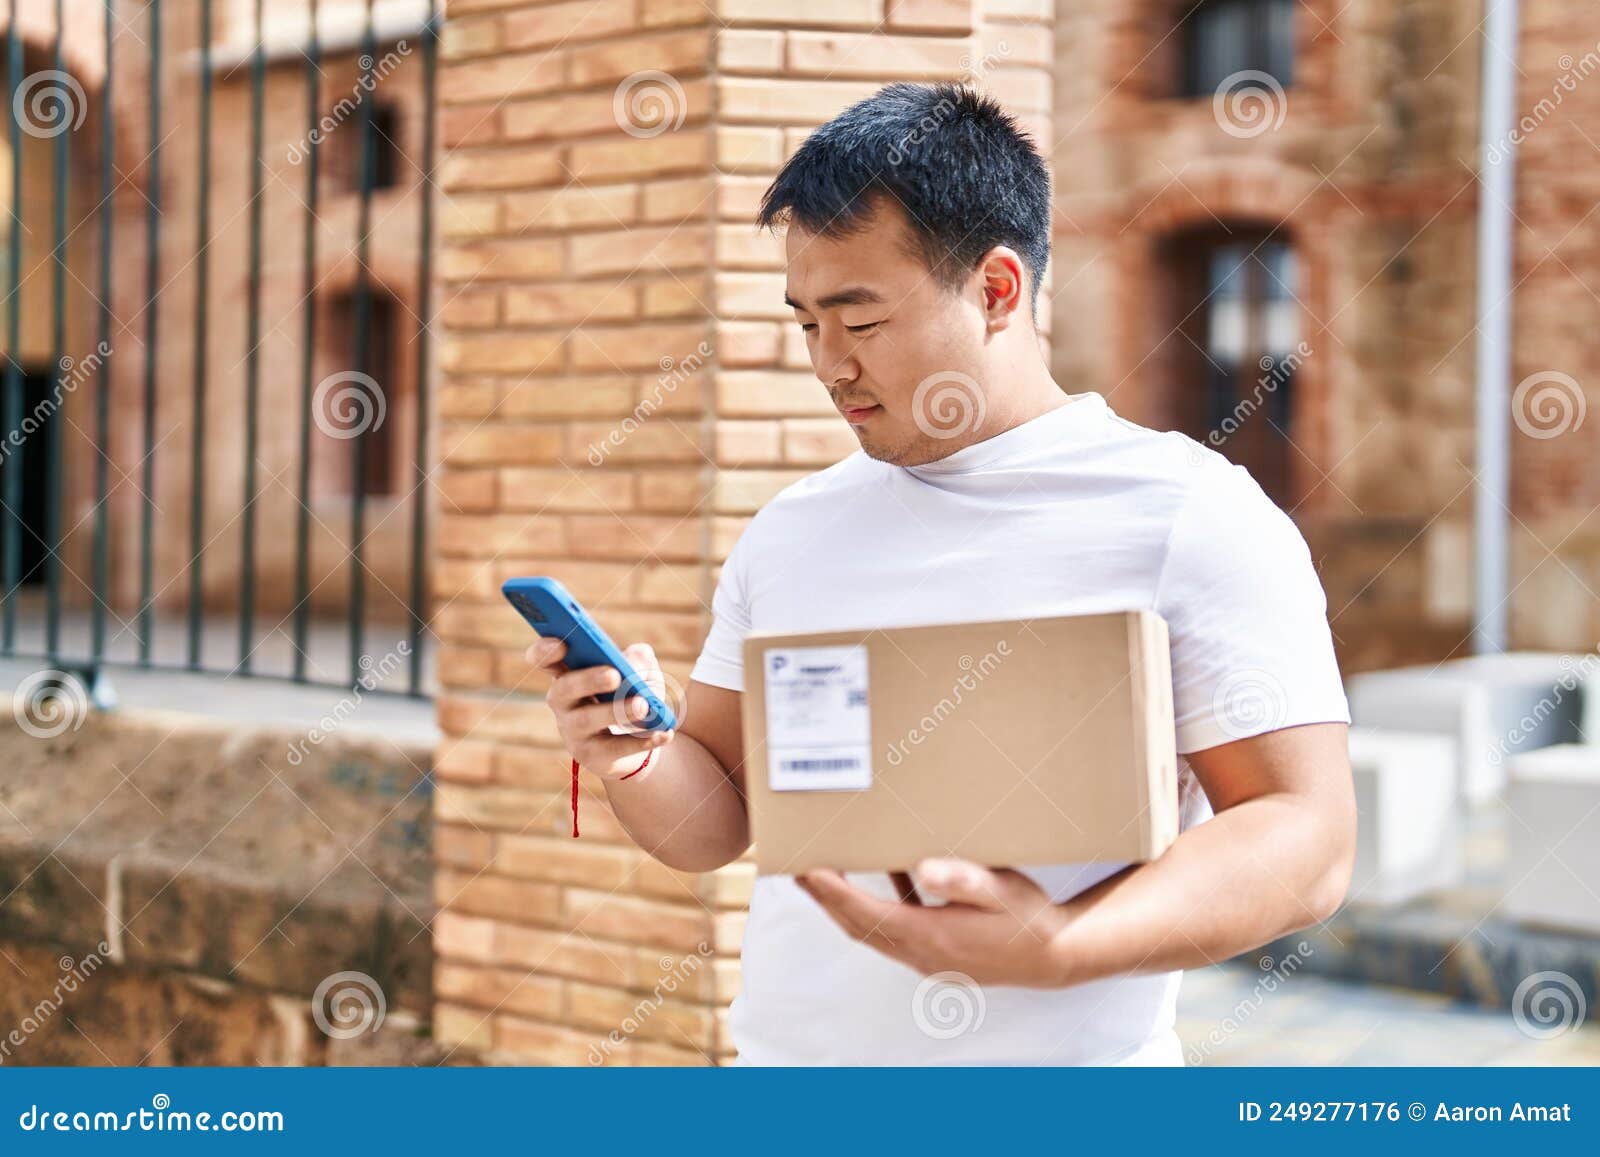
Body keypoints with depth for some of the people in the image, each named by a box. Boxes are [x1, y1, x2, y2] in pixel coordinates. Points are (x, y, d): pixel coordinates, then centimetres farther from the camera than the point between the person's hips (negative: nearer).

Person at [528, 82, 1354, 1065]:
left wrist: (1054, 948, -27)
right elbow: (715, 820, 11)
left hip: (1057, 1059, -4)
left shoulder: (1193, 516, -8)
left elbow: (1305, 840, -14)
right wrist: (637, 762, -10)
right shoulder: (790, 532, 7)